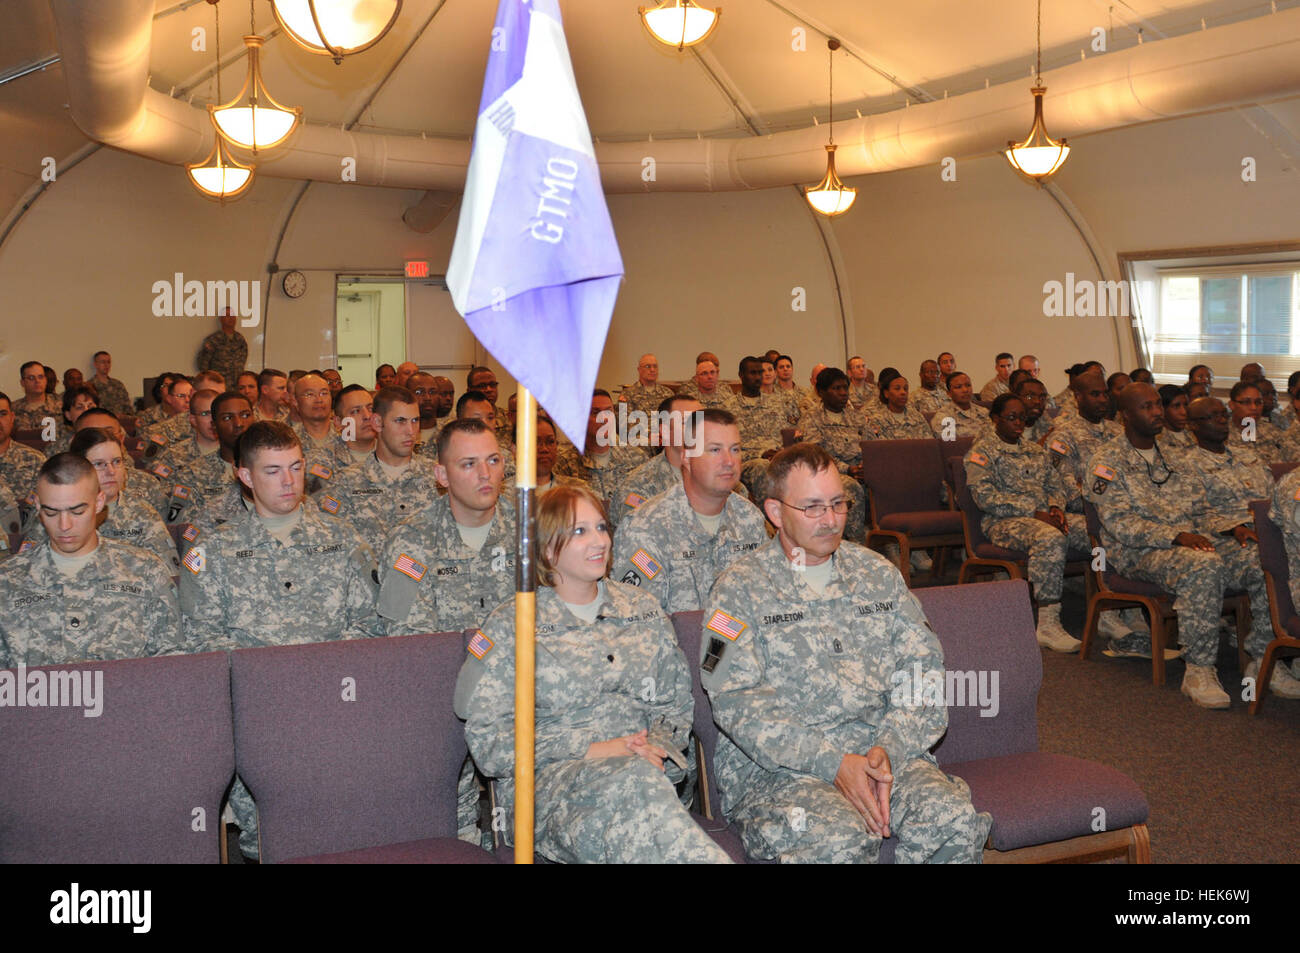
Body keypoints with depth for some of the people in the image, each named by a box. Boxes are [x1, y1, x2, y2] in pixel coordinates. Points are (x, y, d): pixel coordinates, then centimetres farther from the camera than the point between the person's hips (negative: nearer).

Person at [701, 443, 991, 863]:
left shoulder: (878, 573, 15)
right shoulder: (740, 588, 0)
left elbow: (923, 670, 9)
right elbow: (737, 703, -10)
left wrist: (890, 750, -9)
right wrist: (832, 763, -18)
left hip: (881, 752, 4)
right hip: (775, 765, -4)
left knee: (956, 820, -23)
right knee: (841, 838, -33)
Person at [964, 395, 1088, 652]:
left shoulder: (1034, 450, 24)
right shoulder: (982, 450, 0)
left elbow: (1057, 485, 23)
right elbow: (985, 497, -12)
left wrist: (1056, 508, -2)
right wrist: (1034, 513, -16)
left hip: (1045, 517, 7)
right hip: (1003, 522, -7)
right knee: (1050, 538, -38)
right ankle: (1047, 625, -37)